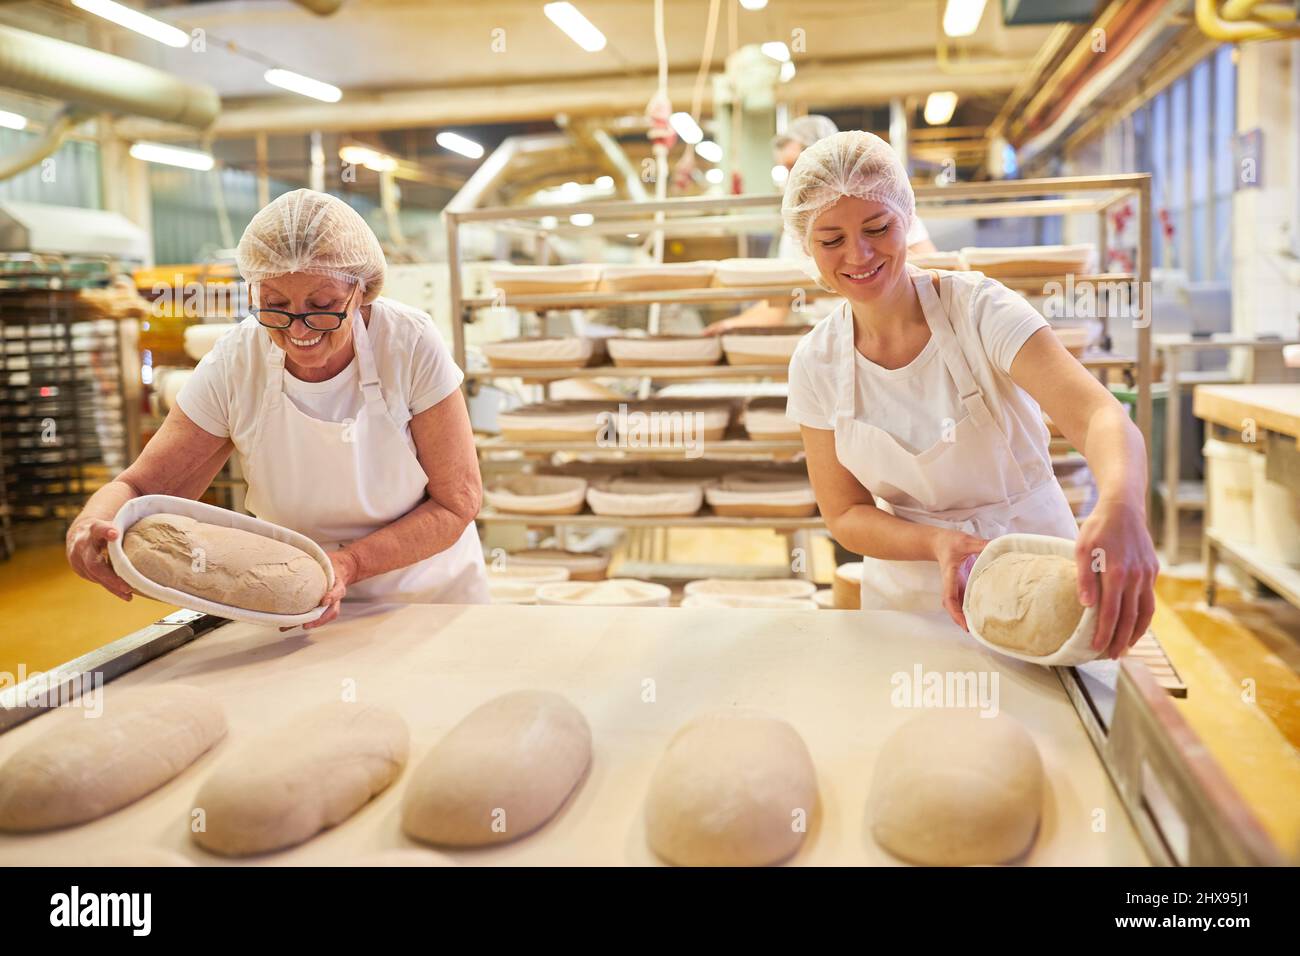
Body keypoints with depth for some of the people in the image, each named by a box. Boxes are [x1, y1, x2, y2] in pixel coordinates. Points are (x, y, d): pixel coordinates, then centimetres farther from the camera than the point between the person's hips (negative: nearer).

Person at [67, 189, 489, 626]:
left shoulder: (409, 344, -19)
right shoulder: (234, 364, -13)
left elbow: (456, 502, -14)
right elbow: (141, 486, -7)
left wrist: (349, 564, -29)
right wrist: (91, 526, -31)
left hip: (429, 600, -2)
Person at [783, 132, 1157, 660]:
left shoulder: (981, 309, -15)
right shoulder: (815, 362, -6)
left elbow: (1098, 415, -28)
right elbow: (845, 514, -3)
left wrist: (1121, 505, -50)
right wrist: (936, 544, -23)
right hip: (908, 594, 2)